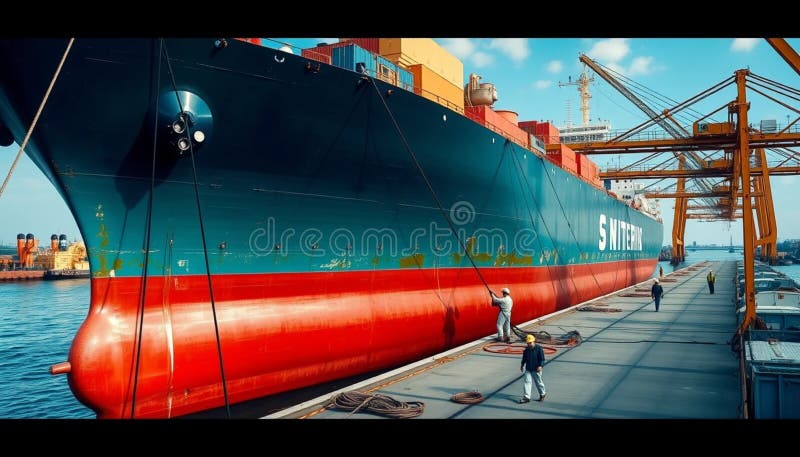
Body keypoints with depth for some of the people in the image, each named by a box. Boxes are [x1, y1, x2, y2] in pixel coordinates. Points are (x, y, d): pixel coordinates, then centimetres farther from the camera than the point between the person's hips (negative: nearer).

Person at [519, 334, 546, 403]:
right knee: (526, 382, -4)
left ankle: (542, 394, 32)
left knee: (538, 382, 9)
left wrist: (540, 366, -21)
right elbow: (524, 358, 18)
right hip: (528, 369, 4)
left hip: (536, 369, -4)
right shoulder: (526, 350, 5)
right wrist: (522, 365, 20)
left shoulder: (538, 348, -10)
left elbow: (542, 358, -11)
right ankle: (526, 397, -3)